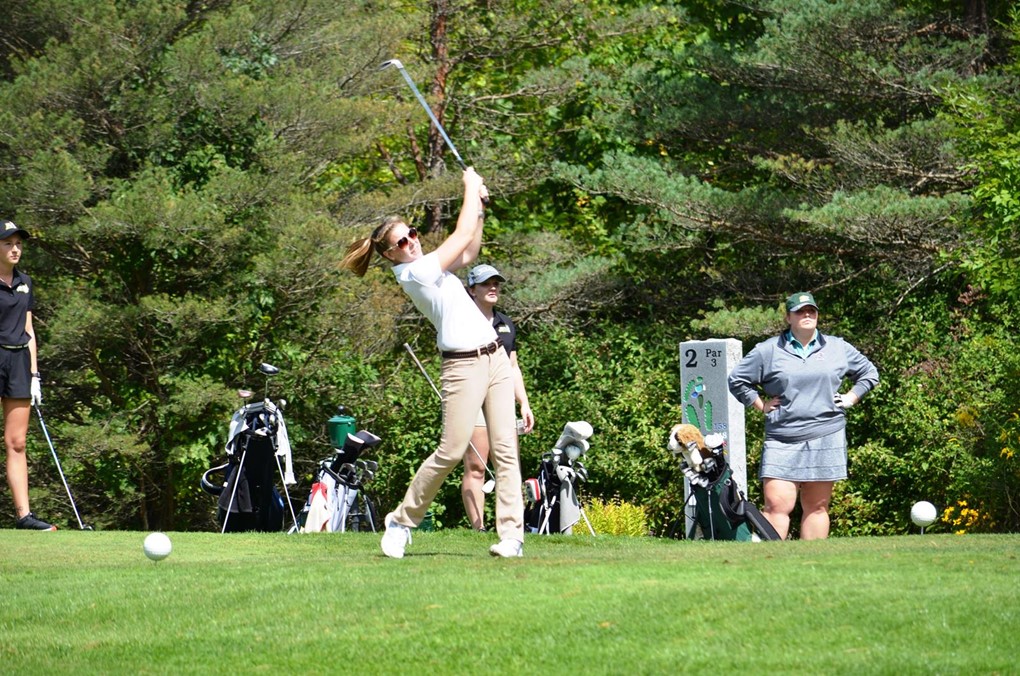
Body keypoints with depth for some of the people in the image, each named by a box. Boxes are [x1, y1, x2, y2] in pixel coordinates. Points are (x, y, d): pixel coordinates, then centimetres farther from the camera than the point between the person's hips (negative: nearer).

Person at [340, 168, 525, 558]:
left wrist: (478, 207, 18)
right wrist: (471, 187, 2)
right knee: (451, 452, -10)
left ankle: (511, 536, -6)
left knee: (505, 449, -2)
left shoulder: (430, 267, 15)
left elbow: (468, 253, 29)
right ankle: (402, 520, 9)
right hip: (463, 365, -8)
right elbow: (462, 235, -10)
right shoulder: (412, 274, -11)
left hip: (495, 358, 8)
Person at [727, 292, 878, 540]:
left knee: (817, 507, 5)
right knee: (777, 504, -13)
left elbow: (869, 373, 24)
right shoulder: (768, 351, 5)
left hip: (826, 438, 2)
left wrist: (850, 397, 11)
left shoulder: (838, 348, 11)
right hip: (782, 442, -2)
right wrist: (761, 404, 4)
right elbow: (737, 380, 12)